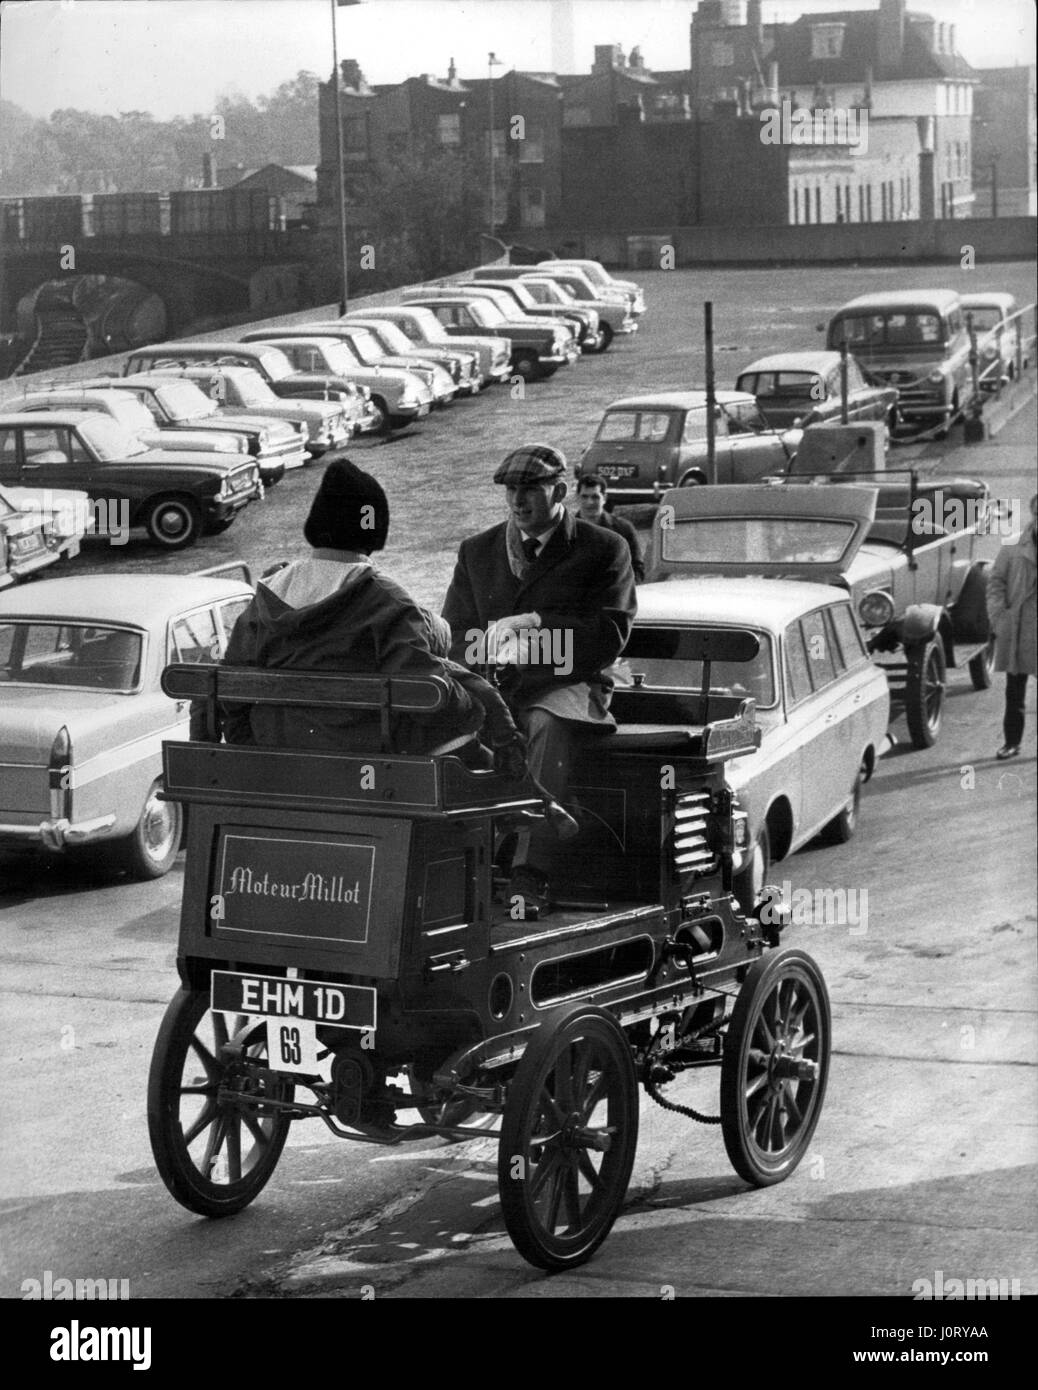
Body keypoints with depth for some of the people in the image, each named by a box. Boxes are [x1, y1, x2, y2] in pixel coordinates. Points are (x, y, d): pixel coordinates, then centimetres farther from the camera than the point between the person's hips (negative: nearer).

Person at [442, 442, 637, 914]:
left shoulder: (603, 550, 7)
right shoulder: (477, 551, 19)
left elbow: (610, 635, -4)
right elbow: (454, 636, 14)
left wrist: (534, 624, -14)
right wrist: (490, 649, -10)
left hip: (567, 686, -3)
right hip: (492, 684, 3)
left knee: (548, 725, -39)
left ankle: (530, 874, -47)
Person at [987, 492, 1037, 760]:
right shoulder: (1013, 547, 0)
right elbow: (996, 581, 3)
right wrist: (998, 617, -7)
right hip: (1016, 632, 1)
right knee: (1014, 689, 8)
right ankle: (1012, 741, 17)